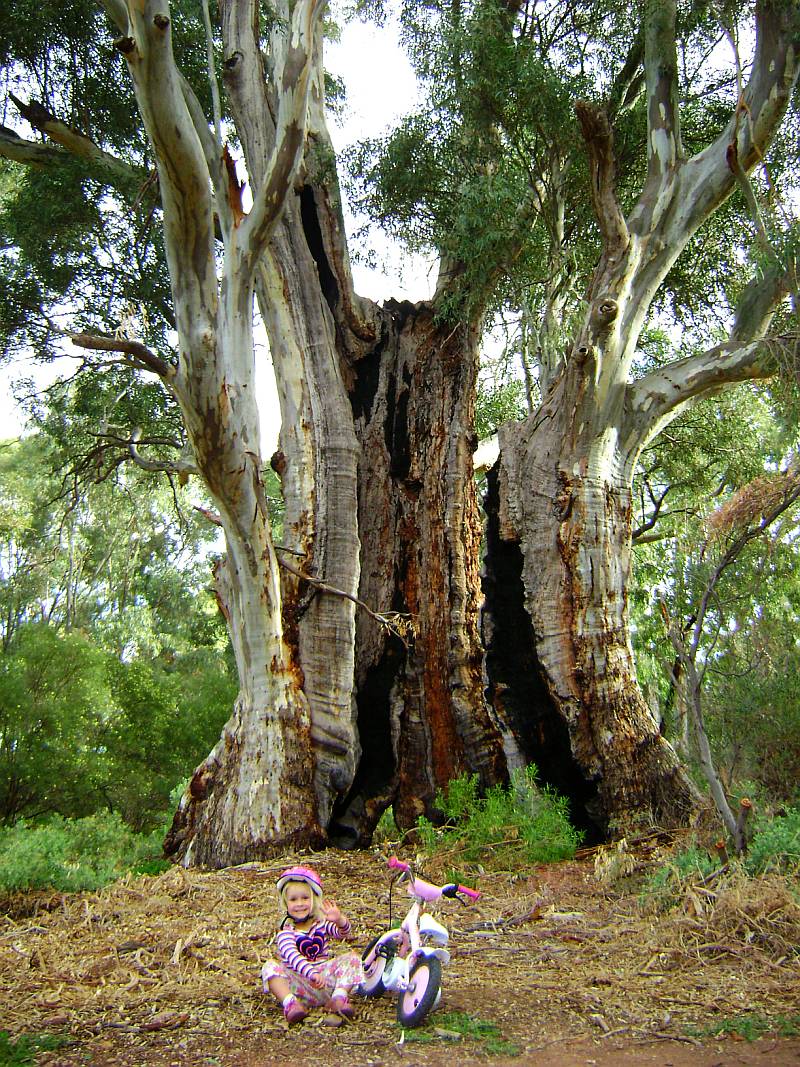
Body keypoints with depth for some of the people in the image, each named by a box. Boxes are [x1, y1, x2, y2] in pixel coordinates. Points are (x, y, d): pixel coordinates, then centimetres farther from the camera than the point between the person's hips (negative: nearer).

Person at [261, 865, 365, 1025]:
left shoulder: (321, 924, 10)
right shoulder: (285, 932, -2)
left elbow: (342, 933, -6)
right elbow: (292, 956, -20)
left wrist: (339, 920, -30)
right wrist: (311, 973, -37)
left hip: (325, 979, 3)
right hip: (297, 981, -3)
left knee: (352, 958, -14)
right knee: (270, 966, -25)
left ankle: (339, 998, -32)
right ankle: (290, 1003, -42)